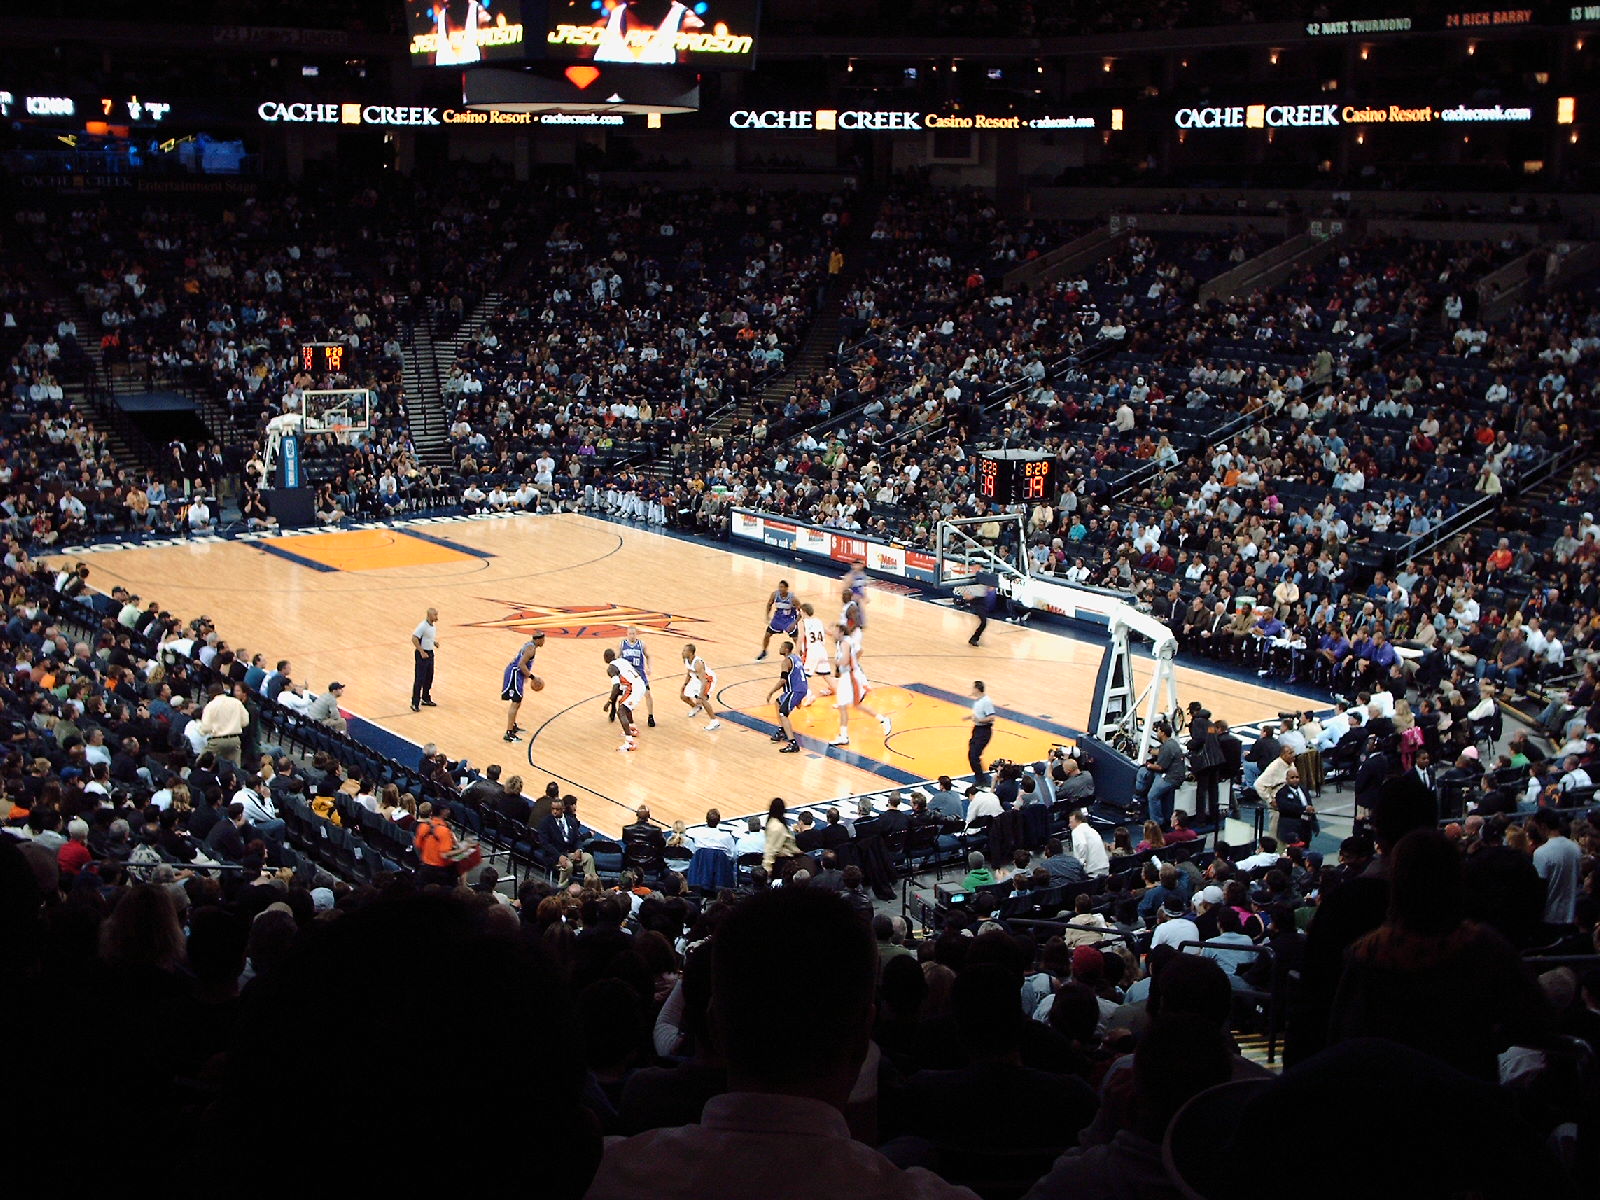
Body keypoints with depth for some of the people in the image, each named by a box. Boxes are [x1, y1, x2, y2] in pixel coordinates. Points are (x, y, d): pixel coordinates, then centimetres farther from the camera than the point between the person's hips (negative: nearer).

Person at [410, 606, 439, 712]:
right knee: (419, 680, -7)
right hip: (422, 655, -9)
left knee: (429, 678, 17)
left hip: (430, 653, 9)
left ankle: (426, 699, 32)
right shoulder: (423, 626, -20)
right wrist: (422, 652, -22)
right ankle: (415, 704, -4)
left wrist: (435, 642, 6)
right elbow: (414, 638, -23)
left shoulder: (433, 625, 9)